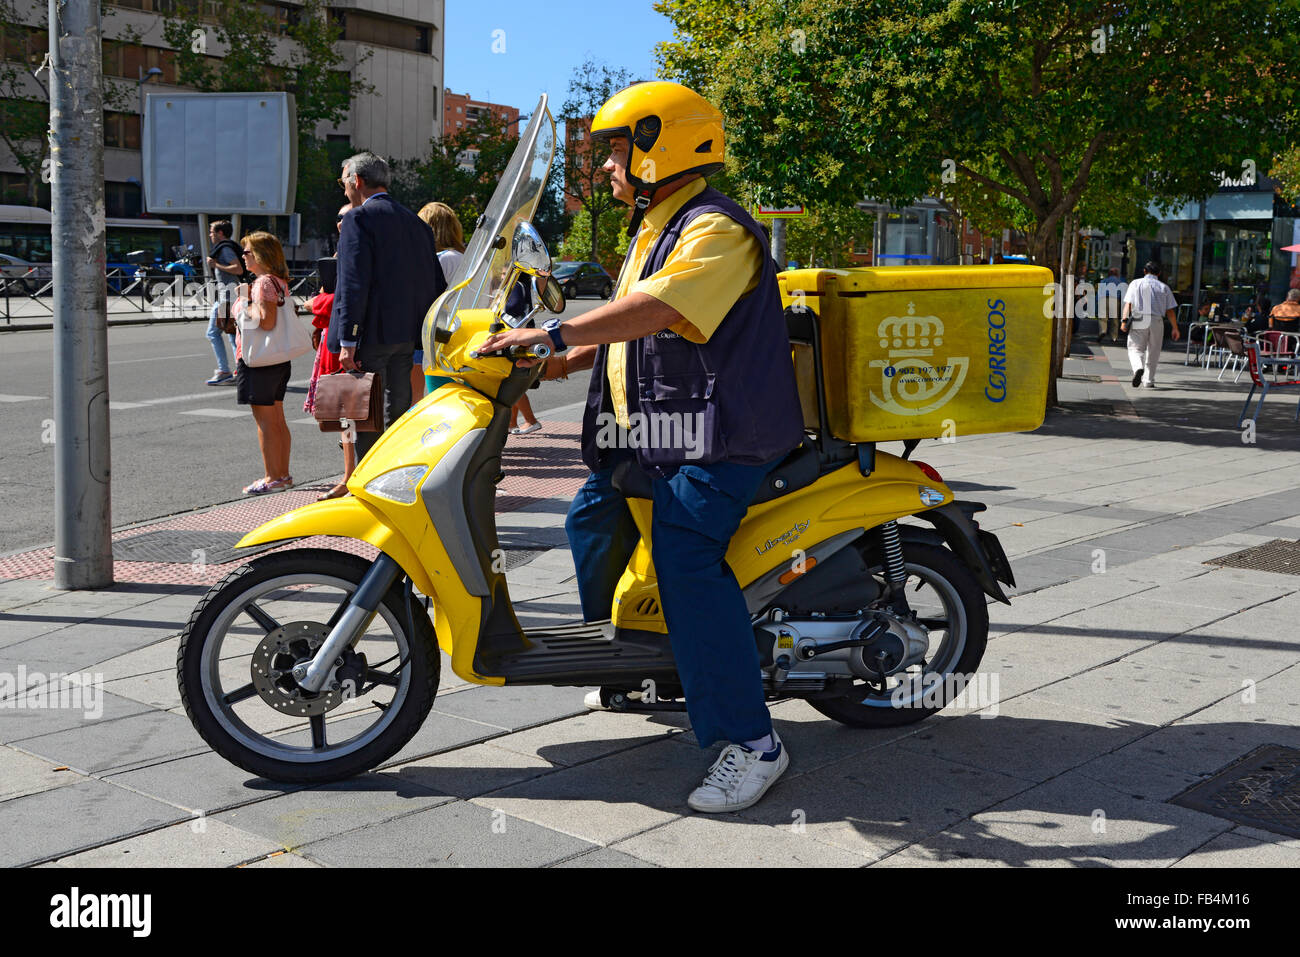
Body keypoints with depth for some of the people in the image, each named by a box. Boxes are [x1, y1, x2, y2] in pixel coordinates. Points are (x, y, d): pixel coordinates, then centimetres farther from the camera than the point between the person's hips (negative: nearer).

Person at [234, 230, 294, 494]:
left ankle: (273, 478, -1)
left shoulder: (264, 283, -16)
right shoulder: (280, 282, 13)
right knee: (277, 420, 13)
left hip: (260, 361, -10)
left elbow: (267, 321, -27)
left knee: (265, 422, -4)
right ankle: (283, 474, 18)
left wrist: (245, 307, -12)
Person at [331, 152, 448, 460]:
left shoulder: (359, 218, -8)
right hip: (406, 335, 7)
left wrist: (347, 340, -18)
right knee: (397, 412, 13)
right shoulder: (415, 221, 15)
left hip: (371, 335, -7)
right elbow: (435, 284, 15)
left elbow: (353, 284, -17)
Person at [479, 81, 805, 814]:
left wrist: (552, 334, -33)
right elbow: (632, 327, 27)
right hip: (657, 430, 11)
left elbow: (657, 309, -31)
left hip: (719, 437, -11)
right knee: (594, 516, 19)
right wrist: (568, 359, 14)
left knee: (685, 558, -26)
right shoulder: (657, 231, 20)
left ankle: (752, 741, -23)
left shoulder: (714, 230, -15)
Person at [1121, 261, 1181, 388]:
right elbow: (1170, 311, 8)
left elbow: (1128, 303, -4)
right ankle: (1149, 381, 14)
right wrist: (1175, 329, 12)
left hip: (1138, 321, -2)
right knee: (1153, 352, 11)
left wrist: (1124, 320, -9)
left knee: (1135, 348, 3)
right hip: (1157, 321, 2)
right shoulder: (1164, 287, 13)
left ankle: (1138, 368, -28)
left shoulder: (1135, 283, 9)